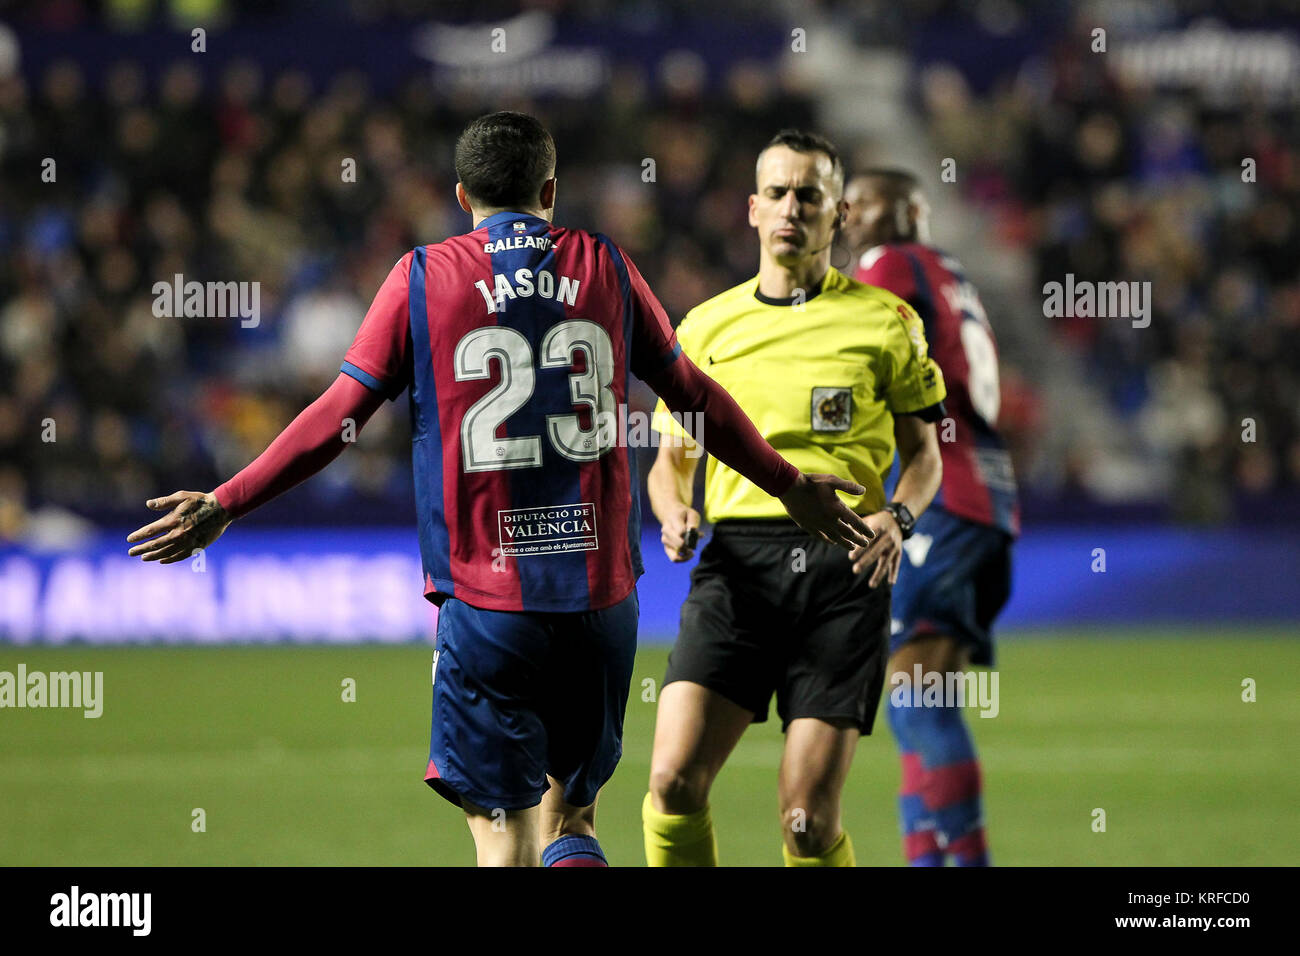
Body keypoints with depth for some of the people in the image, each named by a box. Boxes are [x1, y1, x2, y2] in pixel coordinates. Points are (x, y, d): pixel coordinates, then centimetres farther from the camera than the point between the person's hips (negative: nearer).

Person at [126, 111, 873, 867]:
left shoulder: (424, 278, 0)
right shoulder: (606, 267, 8)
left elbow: (339, 417, -2)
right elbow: (695, 398, 17)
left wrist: (226, 505, 6)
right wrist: (789, 485, 30)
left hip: (485, 599, -2)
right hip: (601, 592, 2)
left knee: (503, 831, 0)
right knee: (566, 817, 13)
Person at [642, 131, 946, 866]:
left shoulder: (887, 322, 10)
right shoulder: (707, 325, 15)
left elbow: (924, 453, 15)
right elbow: (672, 455, 21)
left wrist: (898, 517, -7)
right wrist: (675, 514, -1)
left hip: (845, 566, -2)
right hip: (738, 564, 2)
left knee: (810, 821, -8)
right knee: (675, 781, -16)